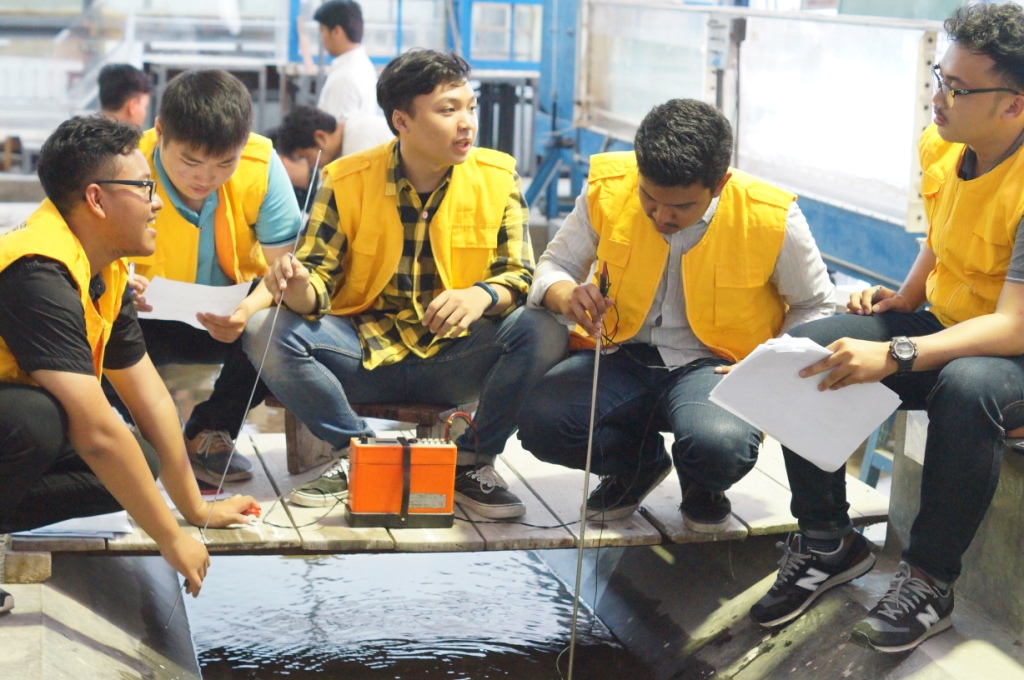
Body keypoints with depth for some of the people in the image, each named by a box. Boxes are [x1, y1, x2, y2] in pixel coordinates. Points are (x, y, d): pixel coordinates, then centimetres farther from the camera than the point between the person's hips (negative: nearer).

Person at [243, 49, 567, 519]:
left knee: (545, 333, -27)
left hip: (454, 361, 0)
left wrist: (483, 295, -29)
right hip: (365, 353, 0)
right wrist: (300, 289, -31)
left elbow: (521, 275, -5)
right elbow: (319, 278, -5)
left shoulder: (498, 177, -3)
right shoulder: (346, 180, -5)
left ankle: (473, 462, -7)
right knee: (266, 332, -23)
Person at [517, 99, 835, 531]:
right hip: (620, 355, 3)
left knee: (722, 447, -36)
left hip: (712, 365, -2)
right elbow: (554, 265, 4)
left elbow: (814, 307, 4)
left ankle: (702, 485, 8)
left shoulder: (772, 220, -14)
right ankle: (638, 462, 11)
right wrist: (565, 295, -22)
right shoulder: (608, 188, -11)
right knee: (540, 423, -25)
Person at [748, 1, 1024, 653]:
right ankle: (829, 541, 1)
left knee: (967, 386, -41)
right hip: (944, 327, 7)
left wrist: (895, 355, -42)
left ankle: (930, 581, -20)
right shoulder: (939, 146, -3)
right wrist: (904, 297, 1)